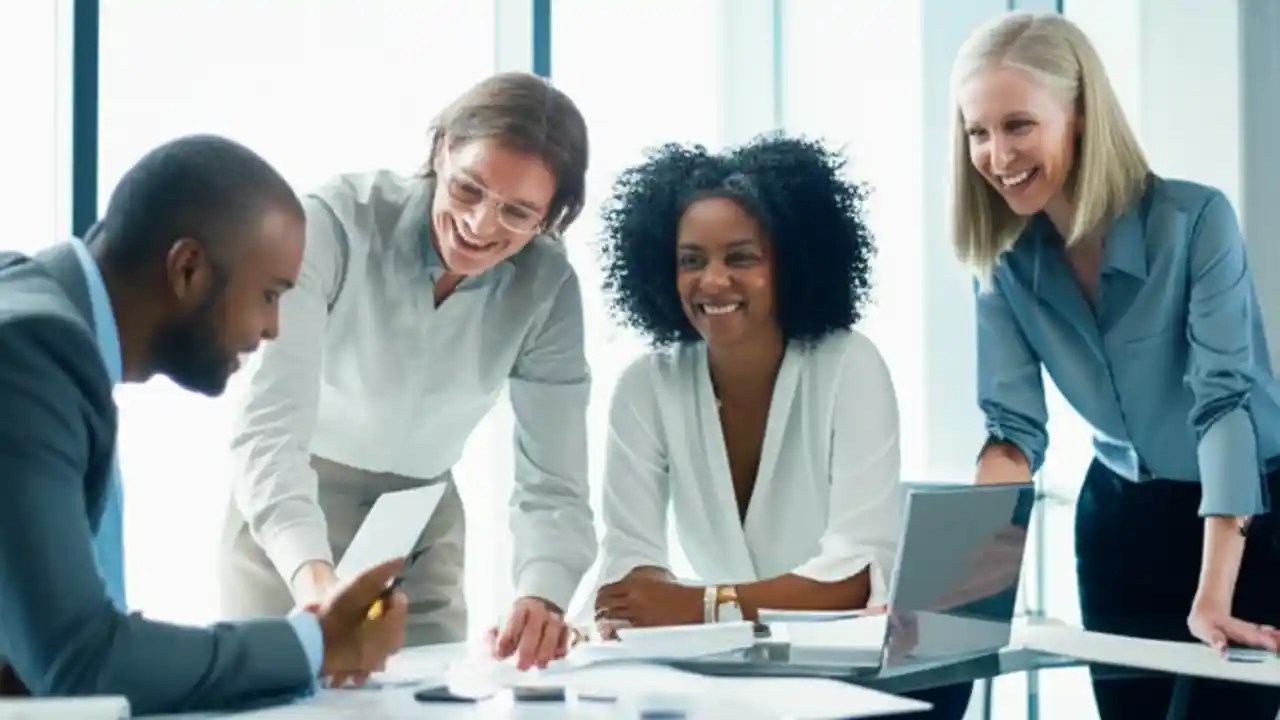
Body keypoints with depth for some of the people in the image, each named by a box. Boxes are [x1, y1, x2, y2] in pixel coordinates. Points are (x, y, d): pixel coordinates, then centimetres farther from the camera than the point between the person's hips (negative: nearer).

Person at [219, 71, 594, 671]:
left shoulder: (547, 289, -16)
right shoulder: (335, 222, -27)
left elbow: (553, 486, -19)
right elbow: (271, 425, -36)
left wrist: (543, 598, -41)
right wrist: (314, 576, -53)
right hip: (287, 520, -3)